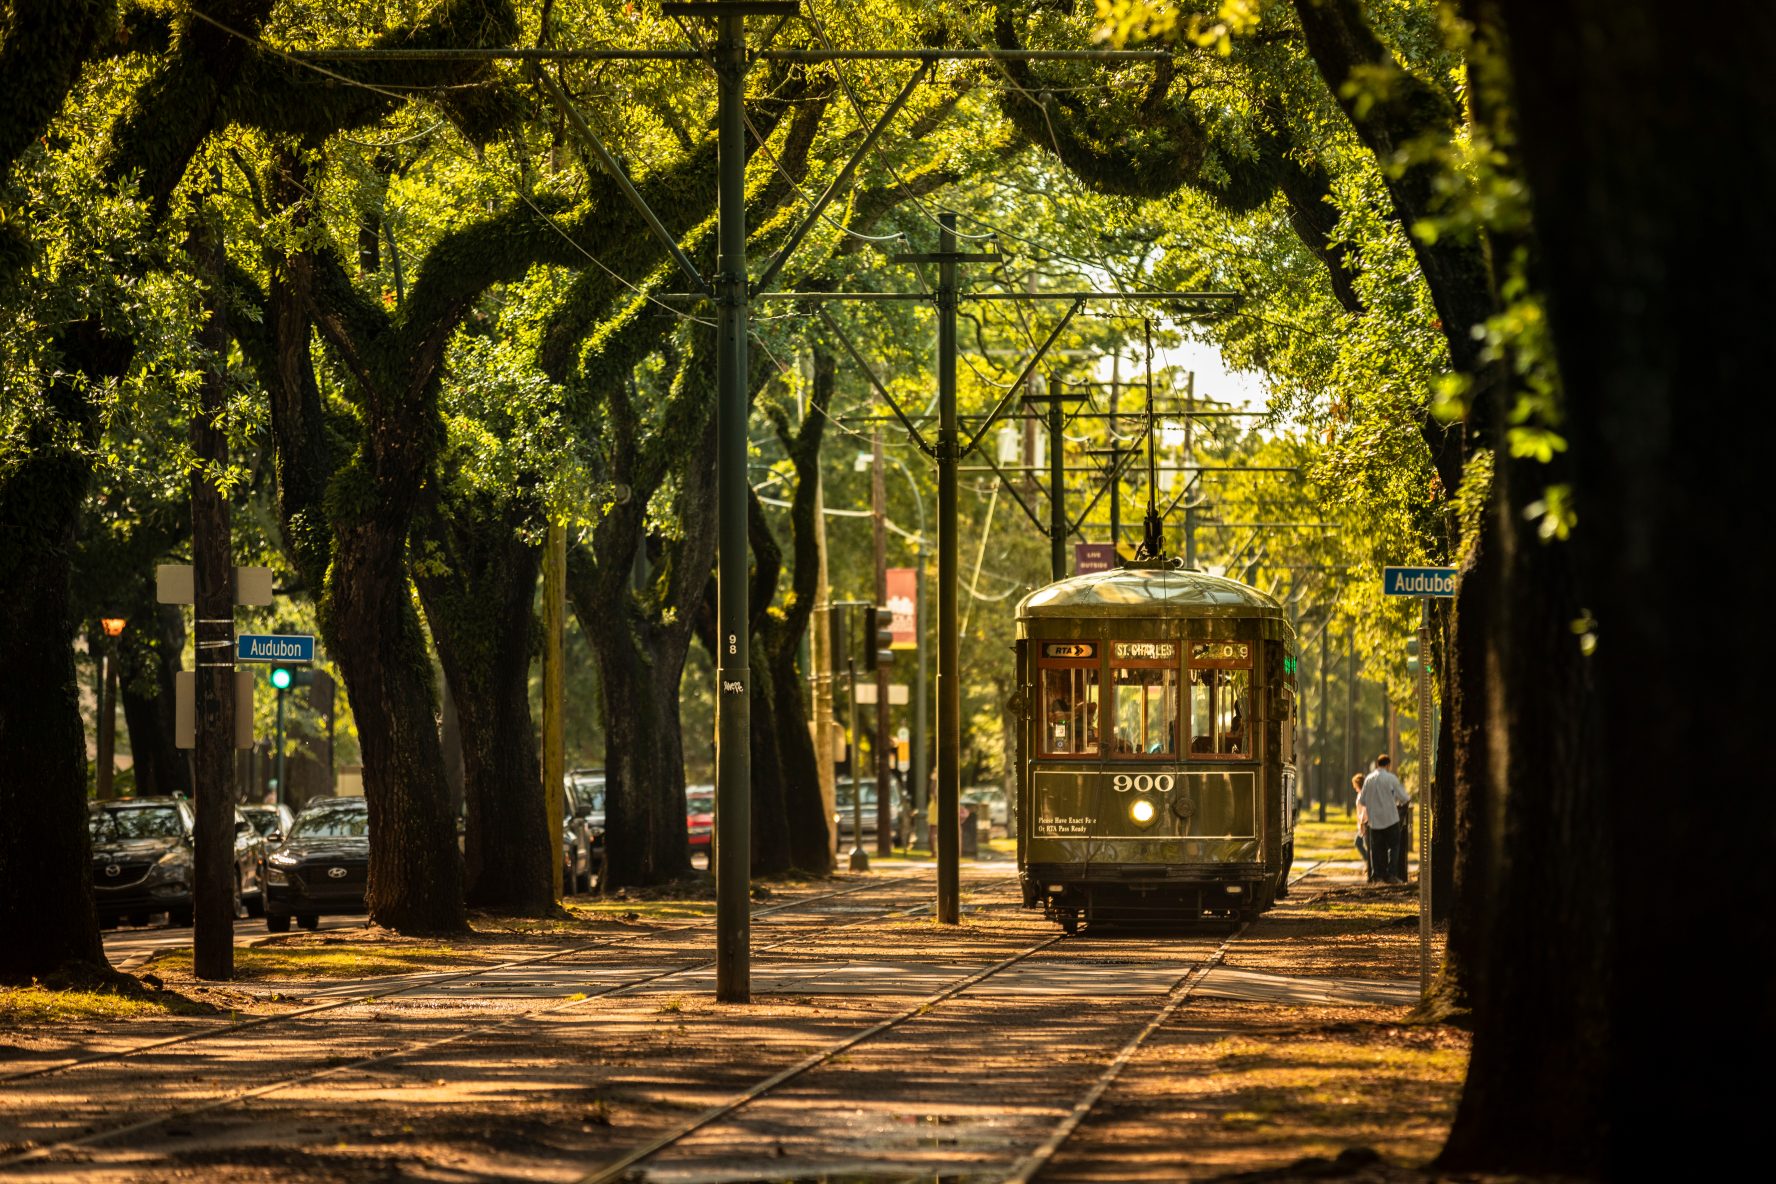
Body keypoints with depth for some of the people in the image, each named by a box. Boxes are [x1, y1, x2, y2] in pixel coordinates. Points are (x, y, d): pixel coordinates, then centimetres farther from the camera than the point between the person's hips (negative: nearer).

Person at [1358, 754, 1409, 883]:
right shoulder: (1391, 778, -8)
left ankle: (1377, 874, 6)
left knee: (1376, 848, 9)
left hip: (1374, 820, 3)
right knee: (1393, 846, 5)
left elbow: (1362, 801, 7)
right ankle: (1392, 874, -5)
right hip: (1390, 818, -3)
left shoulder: (1368, 779, 2)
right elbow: (1402, 798, -4)